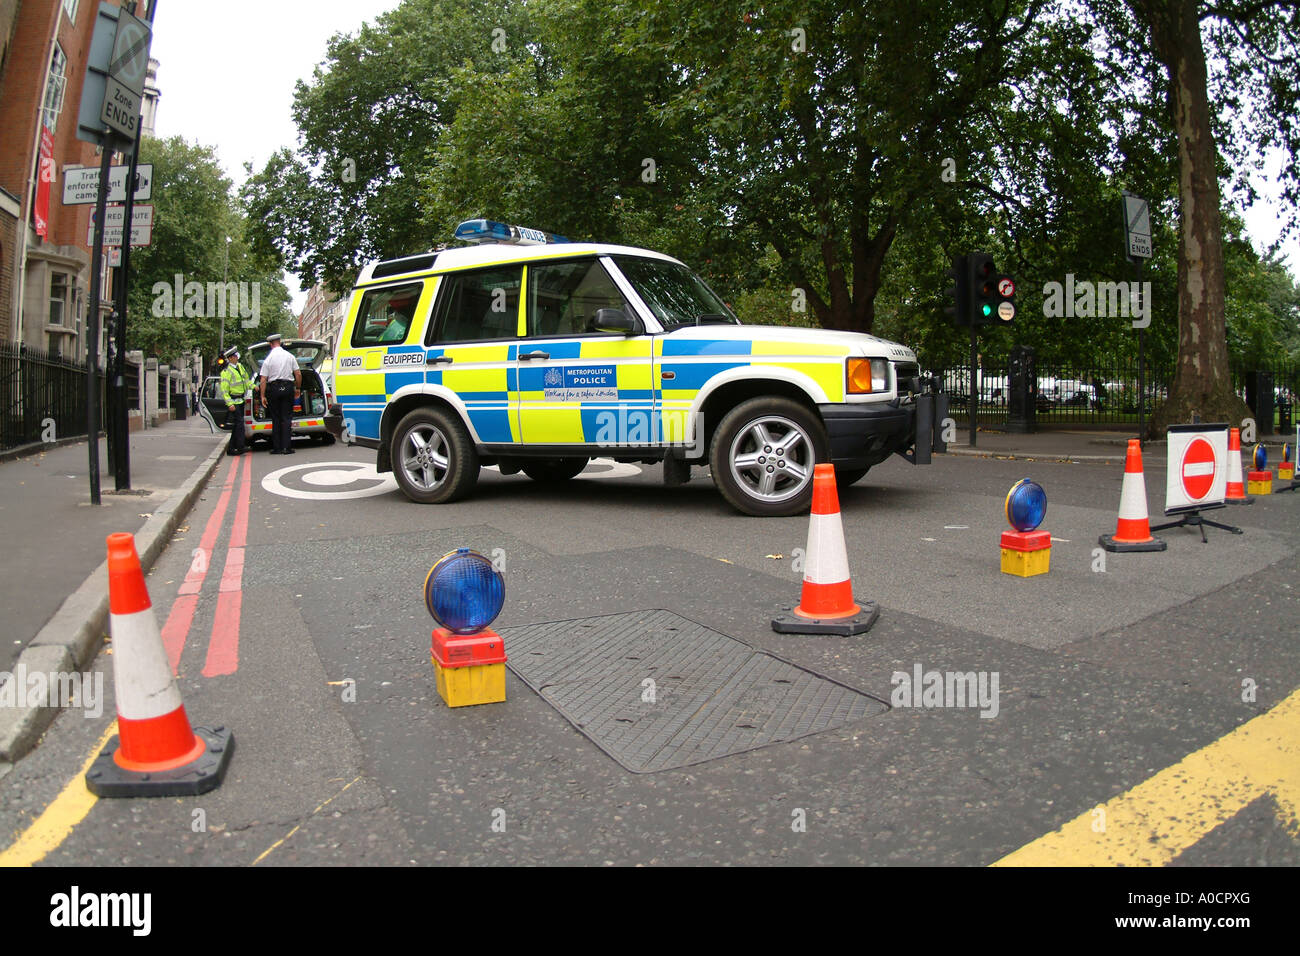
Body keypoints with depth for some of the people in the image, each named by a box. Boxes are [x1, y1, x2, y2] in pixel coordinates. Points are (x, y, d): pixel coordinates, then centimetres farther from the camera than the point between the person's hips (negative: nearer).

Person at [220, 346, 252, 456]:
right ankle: (239, 448, -9)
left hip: (240, 400, 8)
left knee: (237, 426, 12)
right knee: (239, 424, -12)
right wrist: (229, 404, -20)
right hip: (233, 401, -8)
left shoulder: (240, 366, 11)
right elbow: (224, 390, -15)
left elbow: (246, 379, 25)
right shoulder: (226, 371, -14)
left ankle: (232, 448, 19)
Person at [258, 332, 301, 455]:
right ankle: (286, 447, -2)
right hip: (288, 387, 1)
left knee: (276, 419, 7)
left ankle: (277, 448, 7)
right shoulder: (289, 356, 1)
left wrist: (263, 396, -2)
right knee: (287, 418, 3)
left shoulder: (268, 359, -5)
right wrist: (298, 388, 15)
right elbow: (298, 374, 3)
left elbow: (263, 379, -7)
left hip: (273, 389, -1)